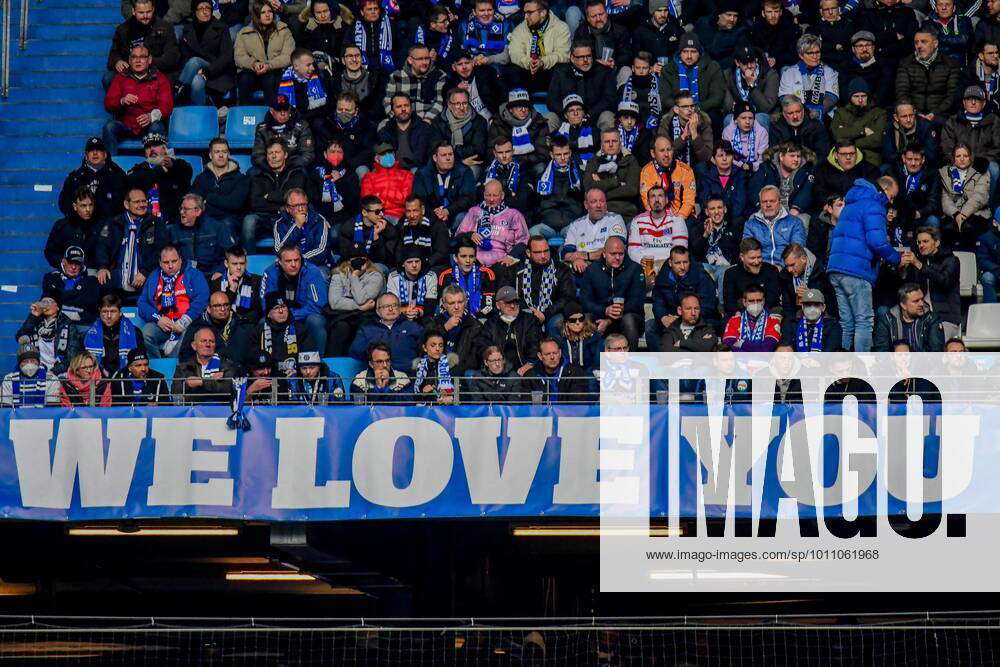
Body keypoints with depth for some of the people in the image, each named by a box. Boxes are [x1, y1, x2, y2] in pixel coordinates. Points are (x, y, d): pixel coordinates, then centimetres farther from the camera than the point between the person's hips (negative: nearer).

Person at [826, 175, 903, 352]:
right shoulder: (873, 206, -6)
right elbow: (877, 241, -18)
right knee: (864, 322, -8)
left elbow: (835, 235, 29)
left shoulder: (851, 204, 24)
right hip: (856, 271, -9)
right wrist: (897, 259, -3)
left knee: (846, 323, 9)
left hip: (835, 267, 9)